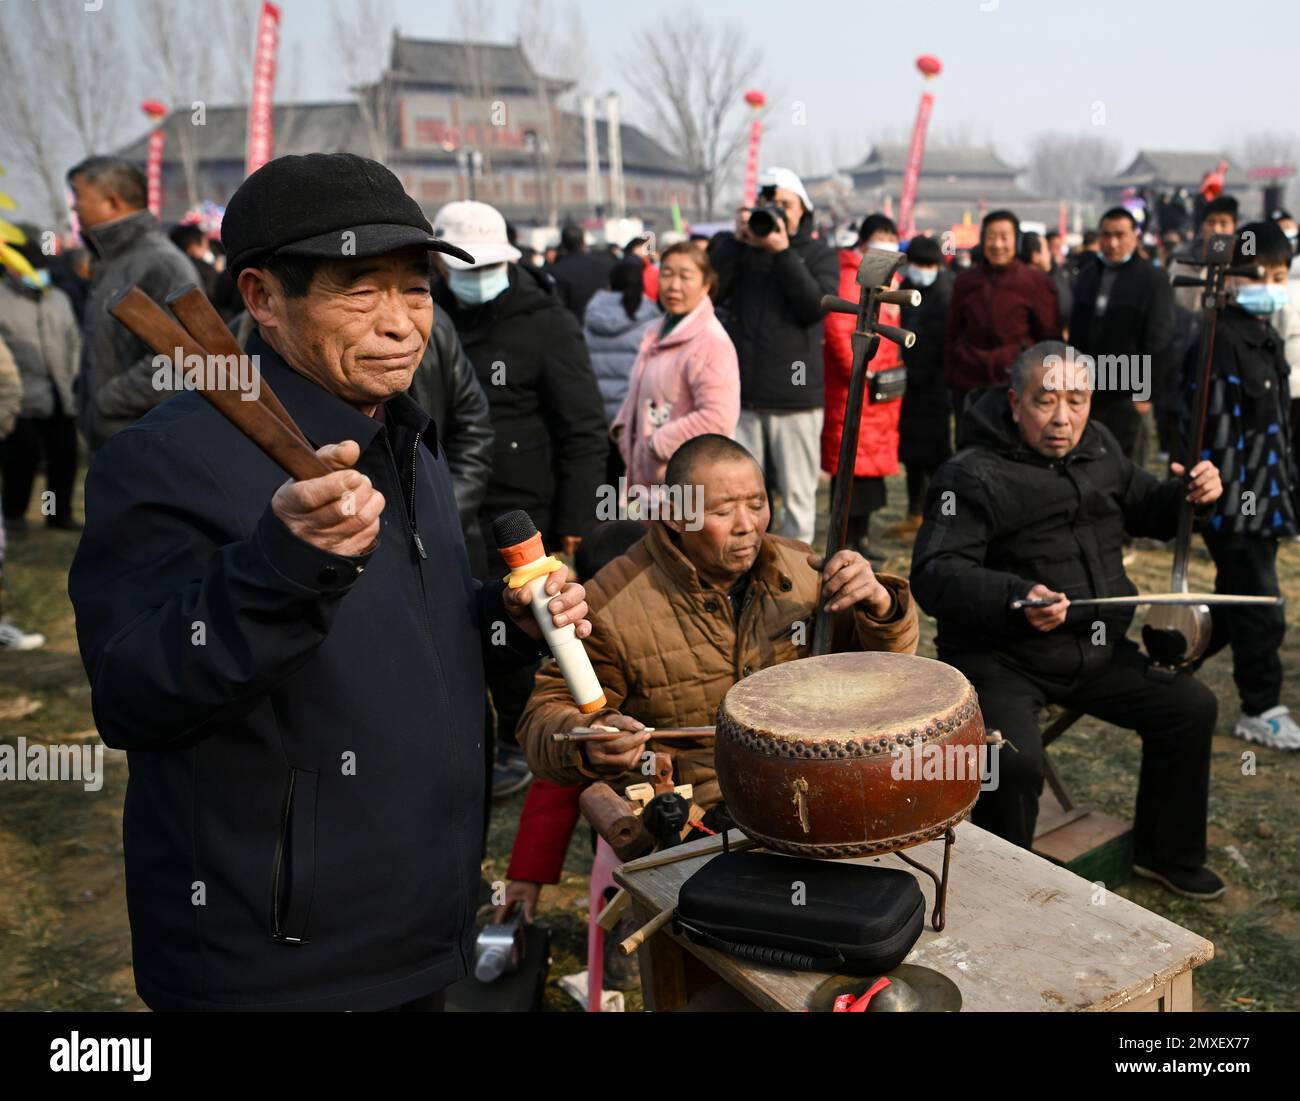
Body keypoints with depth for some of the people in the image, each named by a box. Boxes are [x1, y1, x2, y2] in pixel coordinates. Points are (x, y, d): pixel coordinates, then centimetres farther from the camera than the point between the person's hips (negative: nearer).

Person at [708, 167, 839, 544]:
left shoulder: (818, 255, 9)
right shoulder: (737, 249, 13)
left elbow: (815, 305, -8)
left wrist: (782, 252, -13)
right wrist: (736, 240, -9)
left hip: (794, 395, -1)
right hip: (740, 392, 1)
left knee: (797, 491, 5)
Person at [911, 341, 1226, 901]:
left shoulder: (1099, 446, 8)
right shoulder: (974, 475, -17)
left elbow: (1145, 509, 25)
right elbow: (934, 576, -26)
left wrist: (1188, 495, 2)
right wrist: (1015, 597, -42)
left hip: (1095, 651, 8)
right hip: (999, 660, -8)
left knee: (1192, 707, 9)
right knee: (1014, 761, -30)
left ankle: (1166, 854, 31)